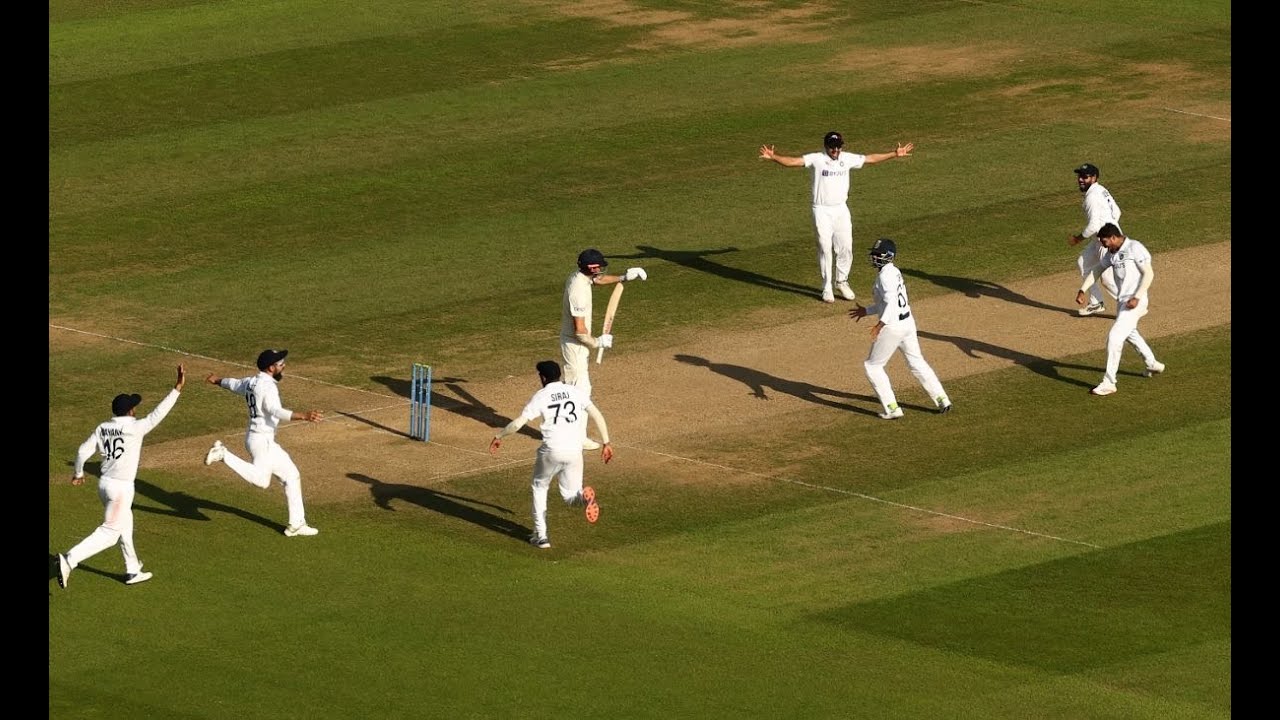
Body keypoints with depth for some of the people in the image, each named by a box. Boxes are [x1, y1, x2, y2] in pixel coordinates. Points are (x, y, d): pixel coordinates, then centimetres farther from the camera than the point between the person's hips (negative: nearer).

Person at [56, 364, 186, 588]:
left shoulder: (103, 428, 1)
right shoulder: (134, 428, -18)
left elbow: (83, 450, 3)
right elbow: (157, 415, -22)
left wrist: (78, 473, 20)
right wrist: (177, 388, -21)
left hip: (104, 483, 8)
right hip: (121, 487, -8)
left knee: (125, 526, 23)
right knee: (109, 532, -5)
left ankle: (132, 570, 34)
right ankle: (69, 559, -19)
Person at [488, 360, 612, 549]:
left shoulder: (541, 397, -2)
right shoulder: (576, 392, 6)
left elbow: (518, 423, -6)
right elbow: (597, 416, 0)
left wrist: (499, 436, 9)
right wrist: (606, 443, 5)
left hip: (551, 452, -3)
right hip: (574, 452, 3)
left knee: (539, 488, 23)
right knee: (570, 496, 16)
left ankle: (540, 536, 16)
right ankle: (584, 496, -22)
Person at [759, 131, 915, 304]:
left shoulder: (847, 159, 3)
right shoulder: (816, 159, -10)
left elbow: (870, 159, 11)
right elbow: (793, 161, -21)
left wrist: (895, 154, 10)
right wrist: (773, 157, -37)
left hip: (841, 210, 4)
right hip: (822, 210, -4)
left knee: (846, 248, 5)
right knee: (825, 249, -1)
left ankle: (841, 282, 24)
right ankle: (827, 288, 8)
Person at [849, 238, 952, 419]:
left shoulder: (885, 275, -16)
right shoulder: (894, 272, 13)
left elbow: (891, 302, -28)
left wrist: (881, 323, -36)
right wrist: (867, 311, 28)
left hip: (892, 327, -9)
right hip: (908, 322, 9)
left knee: (873, 366, 5)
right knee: (917, 363, 21)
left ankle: (892, 408, 1)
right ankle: (942, 400, 20)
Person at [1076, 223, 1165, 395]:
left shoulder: (1135, 248, -17)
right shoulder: (1112, 253, 8)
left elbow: (1149, 274, -19)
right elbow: (1096, 270, 19)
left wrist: (1137, 297, -26)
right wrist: (1082, 290, 7)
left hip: (1134, 302, -10)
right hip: (1121, 301, 10)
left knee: (1115, 337, -15)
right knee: (1129, 333, 29)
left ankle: (1109, 383, -10)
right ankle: (1153, 365, 49)